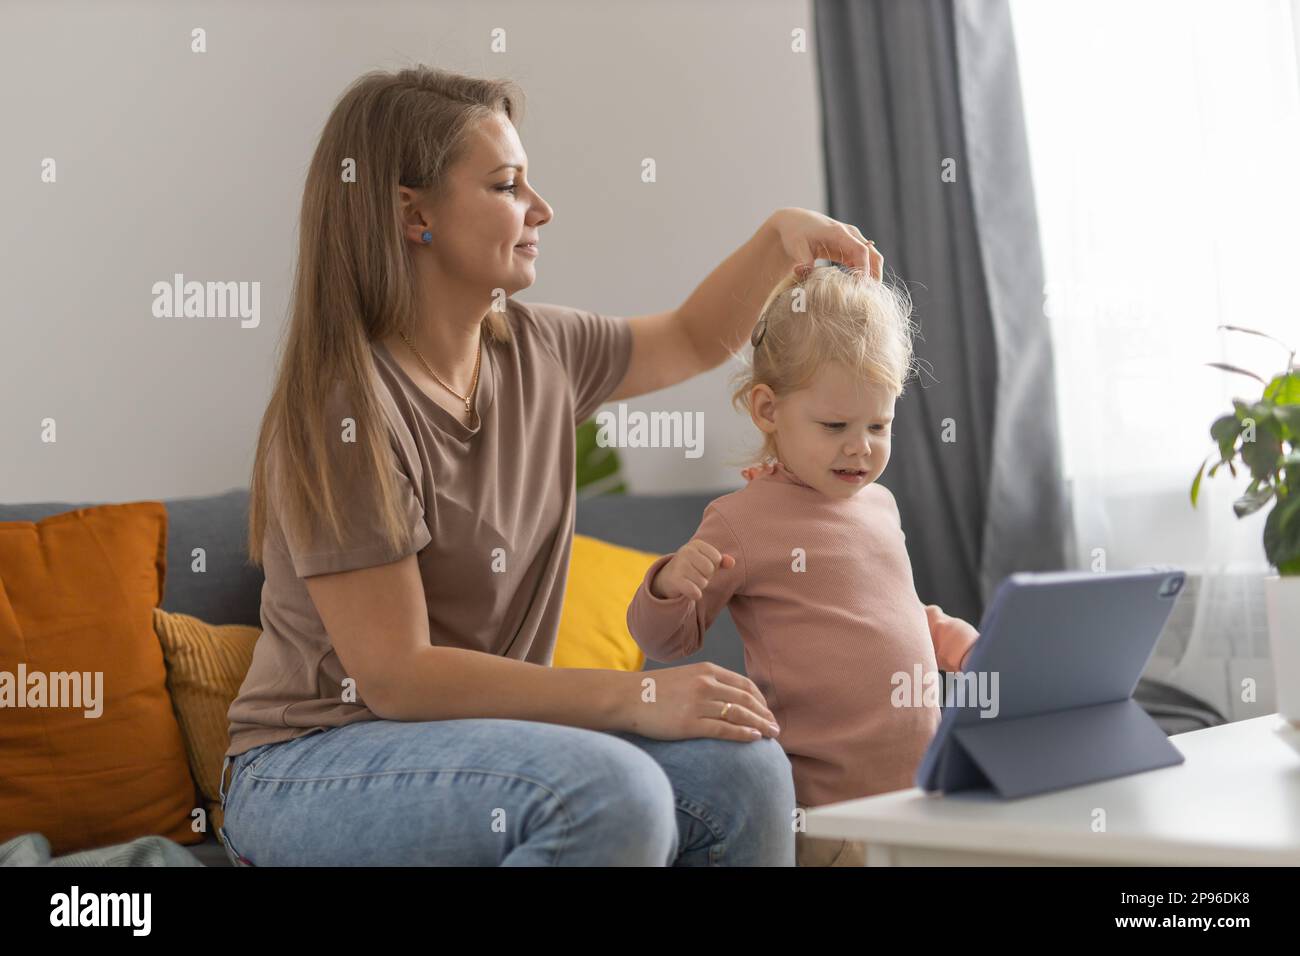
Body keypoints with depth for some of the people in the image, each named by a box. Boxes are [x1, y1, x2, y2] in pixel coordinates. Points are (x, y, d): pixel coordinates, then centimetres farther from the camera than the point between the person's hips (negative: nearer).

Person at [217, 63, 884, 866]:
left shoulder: (538, 350, 3)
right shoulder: (345, 410, -20)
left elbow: (694, 338, 23)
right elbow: (395, 676, -22)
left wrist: (782, 237, 5)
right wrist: (636, 697, -24)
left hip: (478, 731, 7)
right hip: (313, 764, -6)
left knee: (743, 770, -17)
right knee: (610, 792, -32)